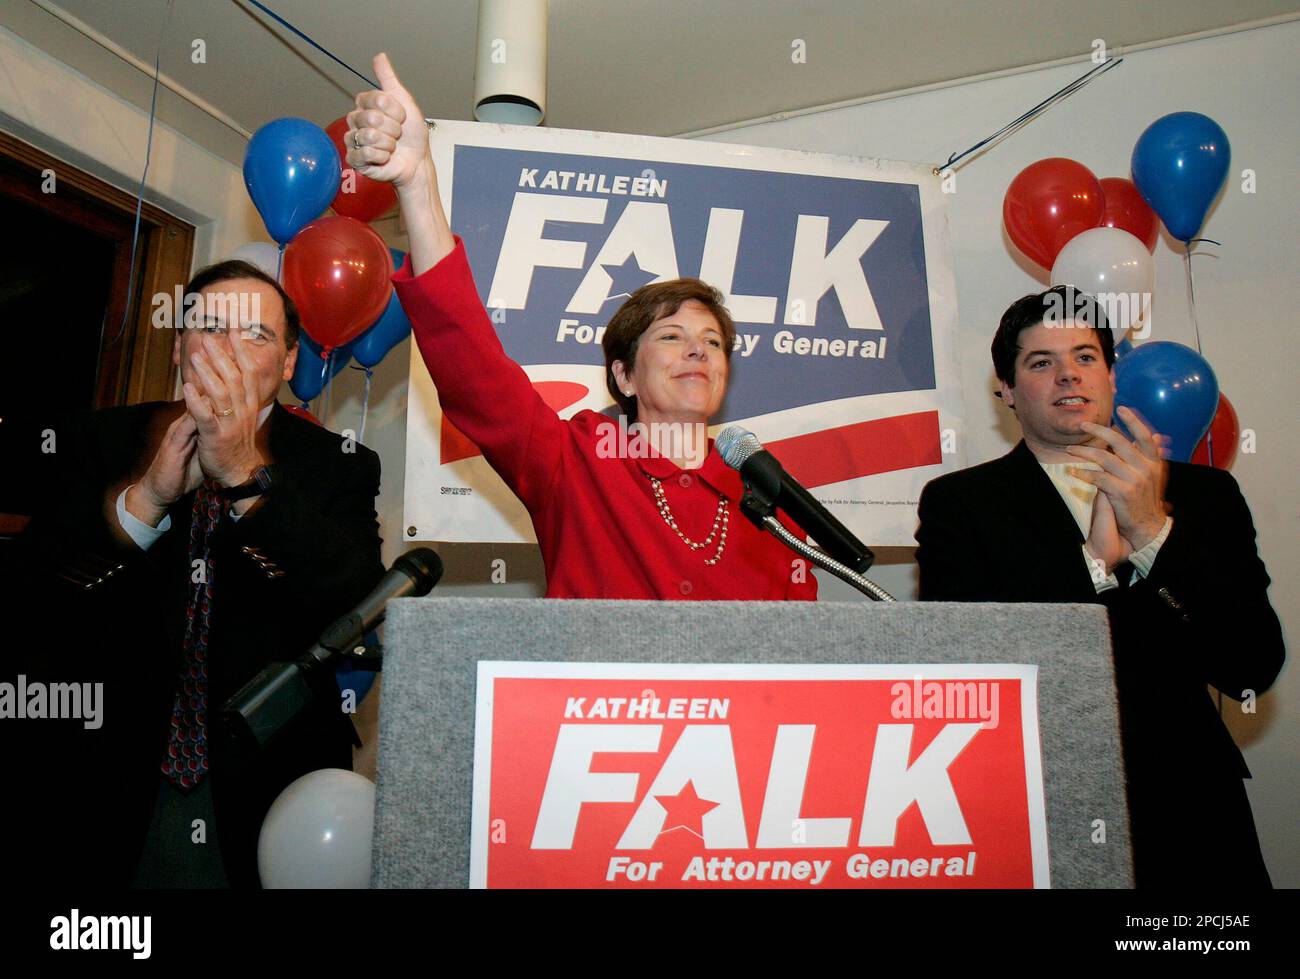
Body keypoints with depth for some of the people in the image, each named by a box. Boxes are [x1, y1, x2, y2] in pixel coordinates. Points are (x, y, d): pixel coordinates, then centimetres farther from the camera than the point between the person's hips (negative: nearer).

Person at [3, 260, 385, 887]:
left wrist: (246, 473, -29)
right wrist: (144, 494, -24)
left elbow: (359, 610, -20)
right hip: (104, 796, 2)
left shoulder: (338, 466, -5)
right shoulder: (95, 446, 0)